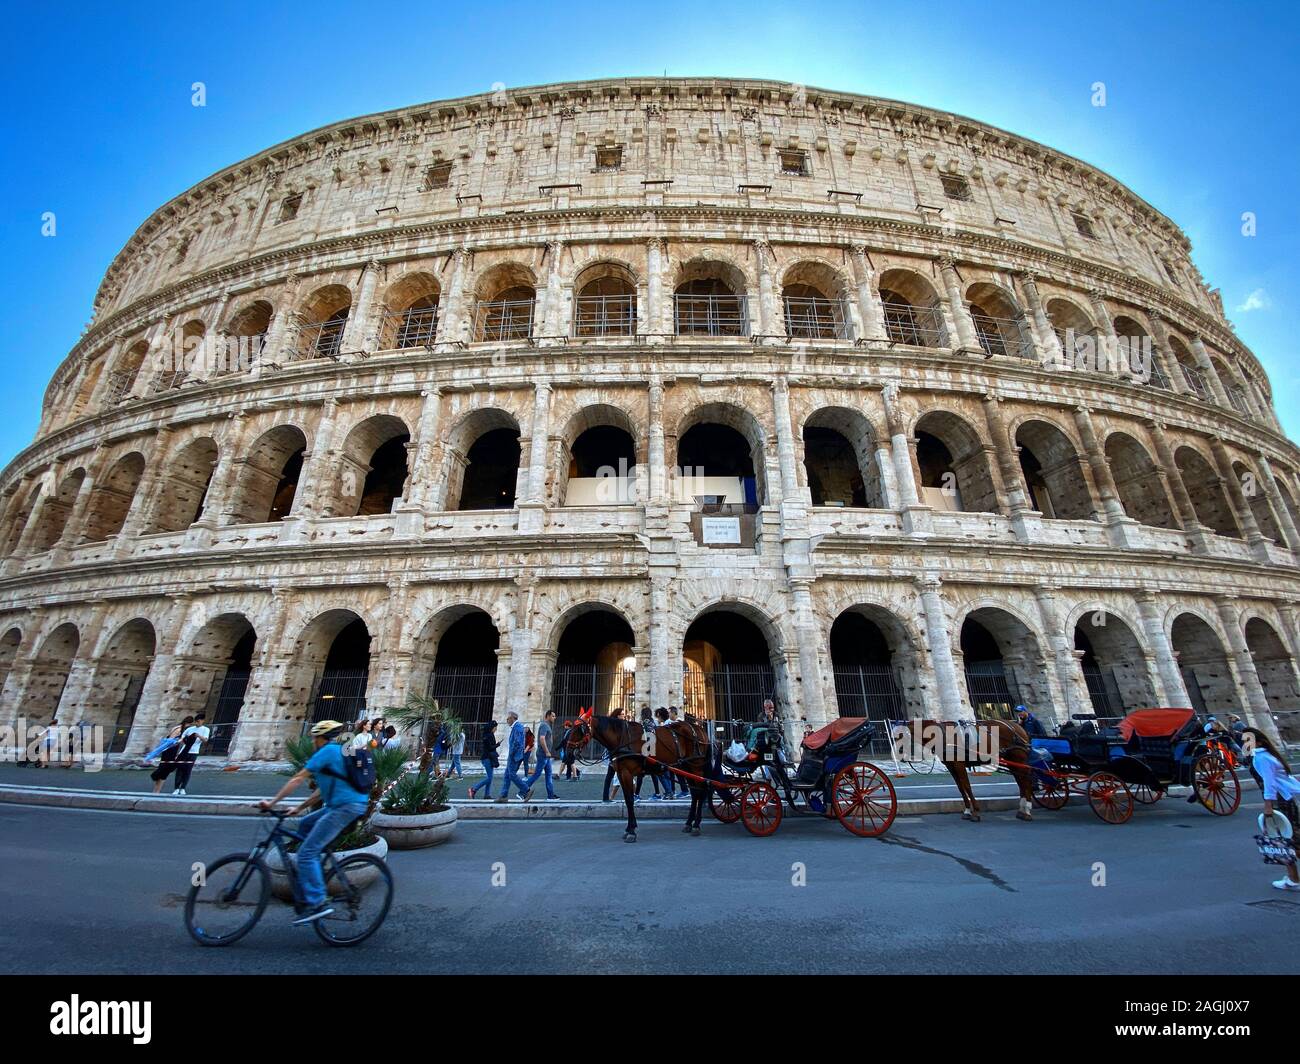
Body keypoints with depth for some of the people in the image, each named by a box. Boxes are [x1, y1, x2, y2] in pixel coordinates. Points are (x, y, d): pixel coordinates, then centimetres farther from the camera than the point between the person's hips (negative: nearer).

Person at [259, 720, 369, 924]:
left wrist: (272, 802, -1)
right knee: (305, 825, 24)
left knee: (306, 853, -6)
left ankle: (317, 903, -6)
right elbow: (324, 790, 26)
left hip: (345, 807, -10)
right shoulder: (338, 751, 22)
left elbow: (298, 780, -8)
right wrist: (300, 808, 27)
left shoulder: (327, 751, -6)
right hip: (346, 805, 10)